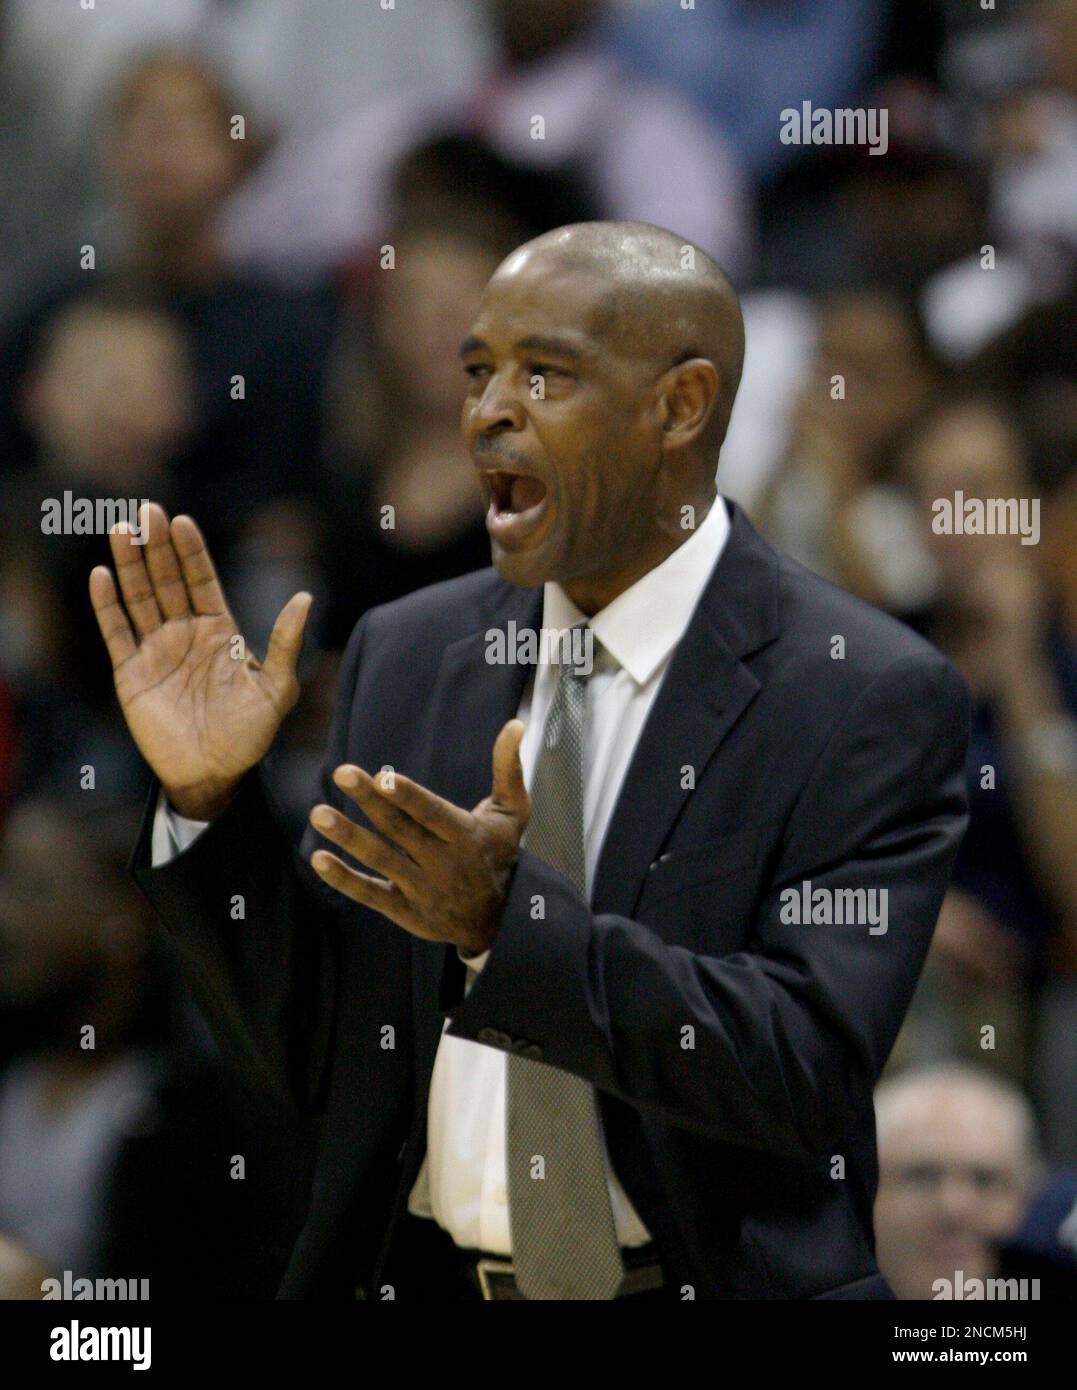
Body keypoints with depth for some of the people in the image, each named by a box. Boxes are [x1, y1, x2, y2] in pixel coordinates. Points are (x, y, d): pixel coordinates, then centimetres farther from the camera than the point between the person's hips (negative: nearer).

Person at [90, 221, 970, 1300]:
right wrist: (207, 799, -11)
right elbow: (303, 1054, 3)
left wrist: (505, 918, -30)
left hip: (709, 1289, -4)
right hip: (409, 1284, 4)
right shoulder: (404, 655, 1)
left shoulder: (875, 697, -13)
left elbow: (810, 1070, -22)